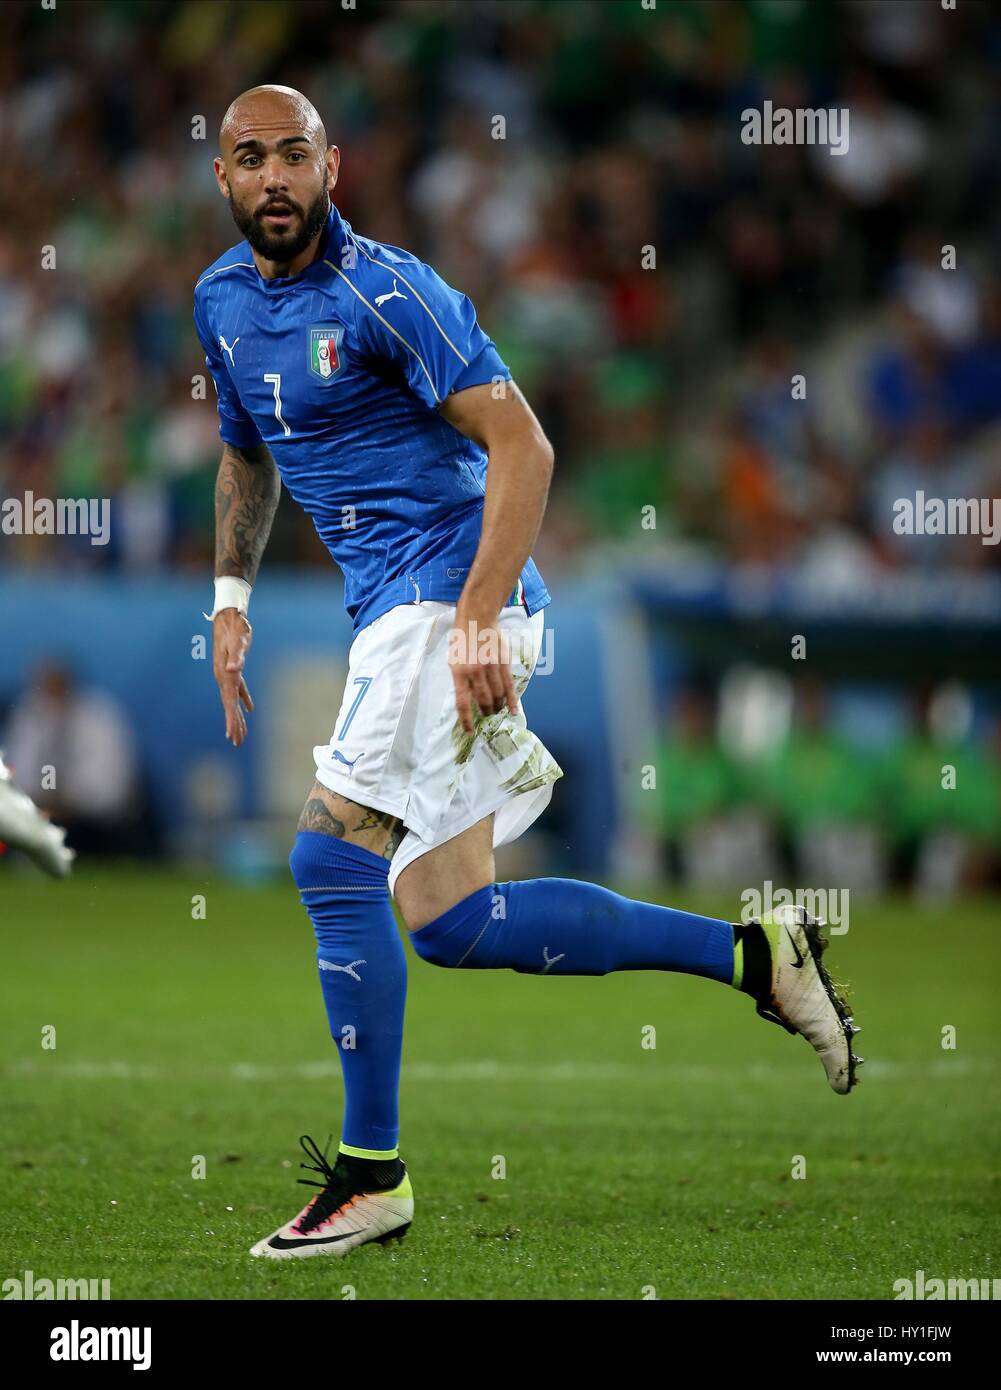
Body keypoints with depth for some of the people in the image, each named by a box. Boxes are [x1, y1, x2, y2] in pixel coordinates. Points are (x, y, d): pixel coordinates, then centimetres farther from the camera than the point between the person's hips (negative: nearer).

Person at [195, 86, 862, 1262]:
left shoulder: (385, 294, -12)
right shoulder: (222, 300, 13)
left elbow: (521, 447, -17)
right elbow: (247, 454, 31)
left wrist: (477, 617, -26)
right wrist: (230, 598, 19)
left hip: (450, 590, -9)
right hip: (392, 608, 9)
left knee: (331, 856, -16)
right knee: (448, 923, 0)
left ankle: (369, 1175, -7)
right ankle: (754, 956, 7)